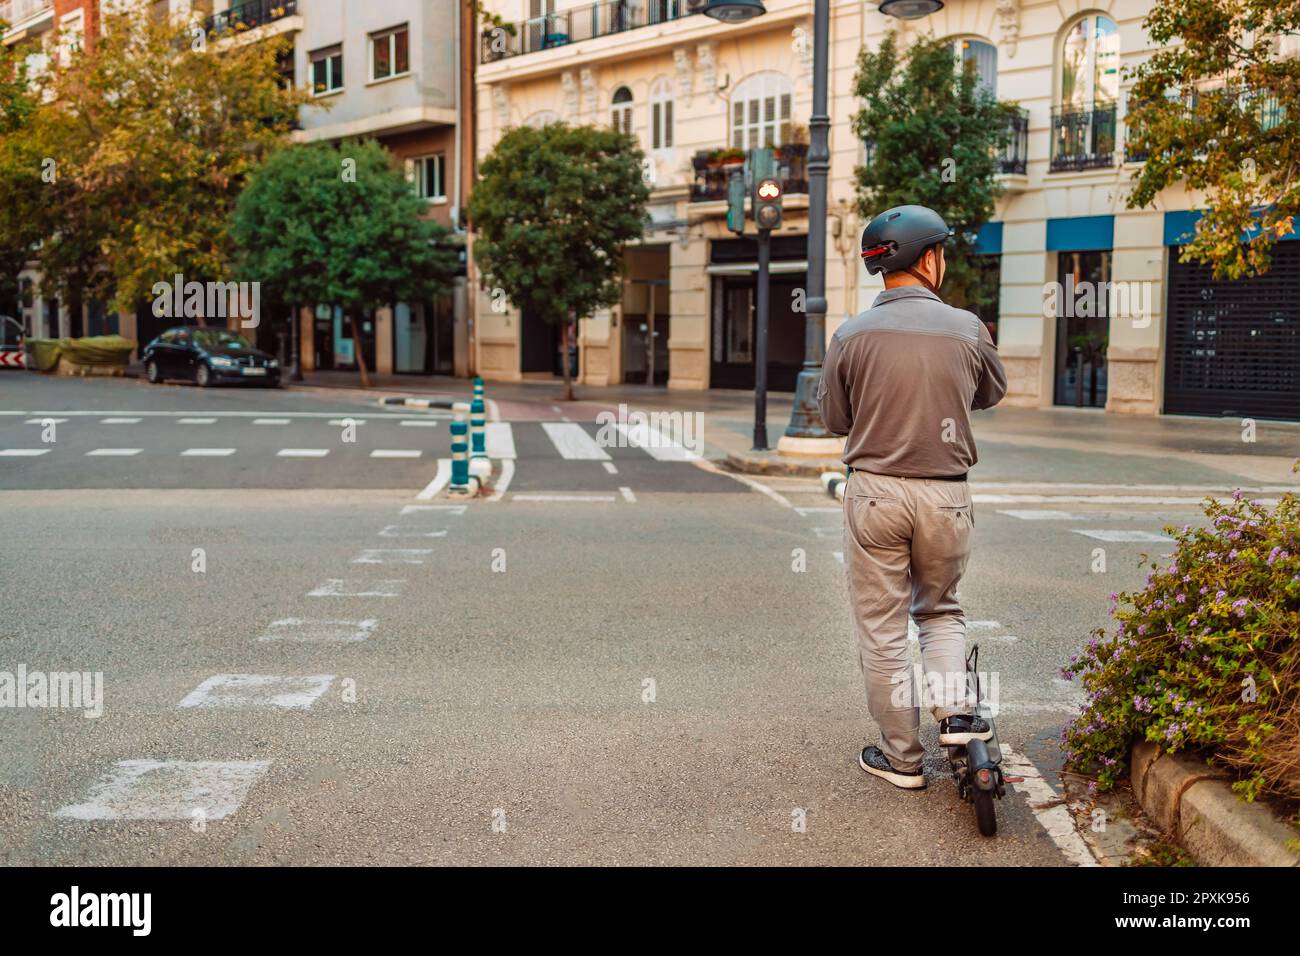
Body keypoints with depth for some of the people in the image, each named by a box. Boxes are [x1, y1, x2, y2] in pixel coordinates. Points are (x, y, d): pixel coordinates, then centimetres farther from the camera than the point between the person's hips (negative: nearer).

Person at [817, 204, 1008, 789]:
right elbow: (992, 395, 17)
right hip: (947, 495, 2)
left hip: (875, 491, -1)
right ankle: (956, 710, 7)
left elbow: (834, 420, 5)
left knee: (882, 628, 8)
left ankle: (902, 756, 15)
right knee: (940, 609, 24)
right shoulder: (967, 329, -2)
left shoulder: (851, 335, -5)